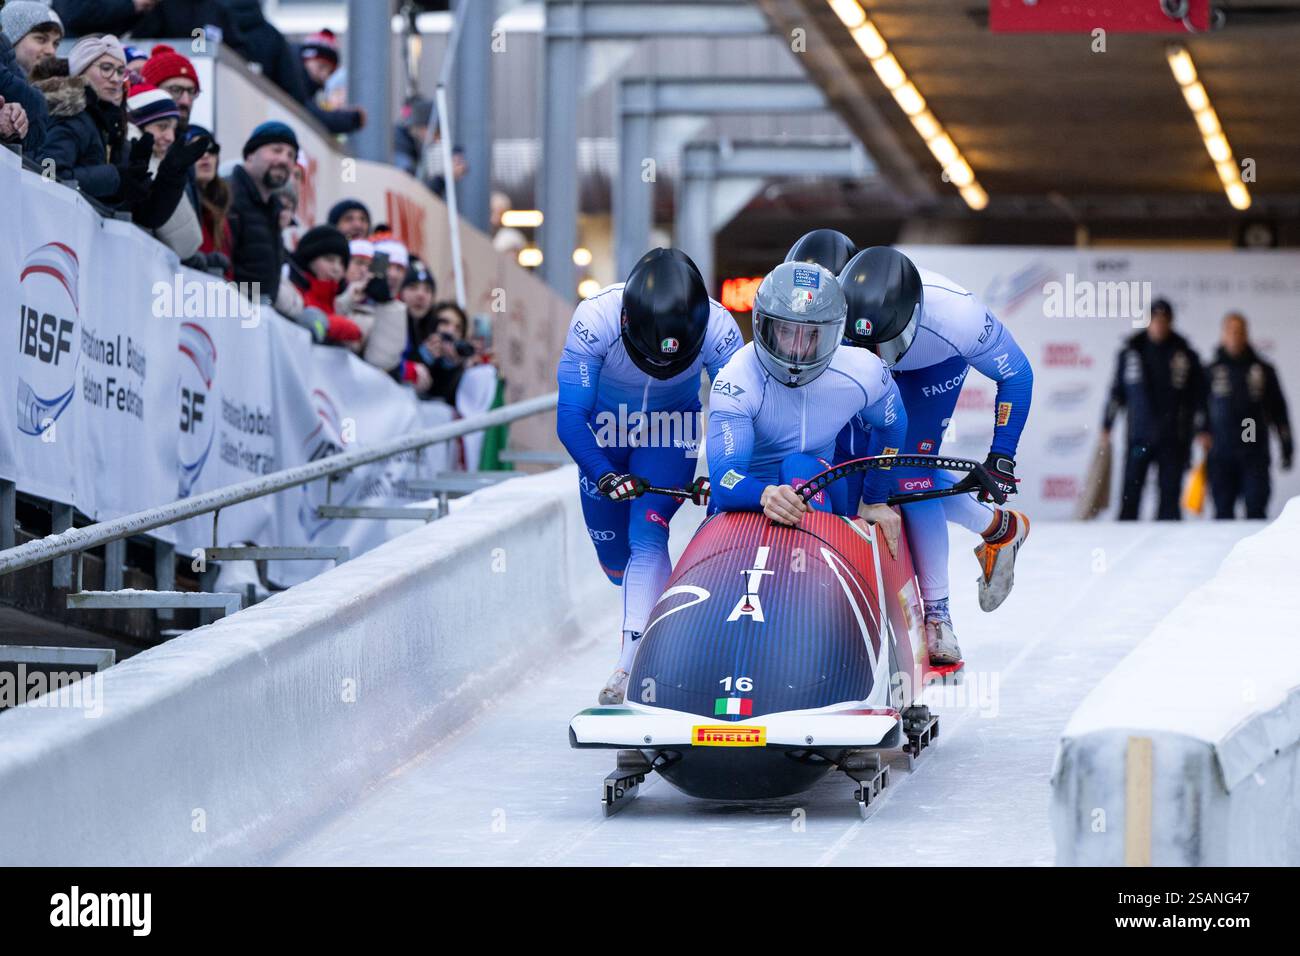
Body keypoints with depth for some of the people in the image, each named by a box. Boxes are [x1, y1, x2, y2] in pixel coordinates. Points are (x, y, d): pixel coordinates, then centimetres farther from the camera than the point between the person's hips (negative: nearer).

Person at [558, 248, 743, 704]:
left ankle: (633, 659, -26)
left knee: (647, 533, -22)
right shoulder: (594, 319, -37)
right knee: (614, 556, 6)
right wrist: (606, 476, -45)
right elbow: (570, 419, -32)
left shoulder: (718, 329, -32)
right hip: (605, 430, 1)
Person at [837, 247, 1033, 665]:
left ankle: (937, 616, -8)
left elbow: (1016, 375, -22)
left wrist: (1002, 456, -24)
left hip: (935, 365, -3)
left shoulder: (955, 314, -41)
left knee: (909, 475, -18)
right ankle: (998, 527, 13)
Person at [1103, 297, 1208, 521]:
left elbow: (1198, 394, 6)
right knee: (1131, 493, -3)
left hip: (1173, 439, 0)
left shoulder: (1185, 354, 4)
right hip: (1138, 434, 0)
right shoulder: (1131, 352, 6)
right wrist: (1107, 424, 5)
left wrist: (1201, 429, 1)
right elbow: (1117, 391, 10)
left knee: (1170, 491, 0)